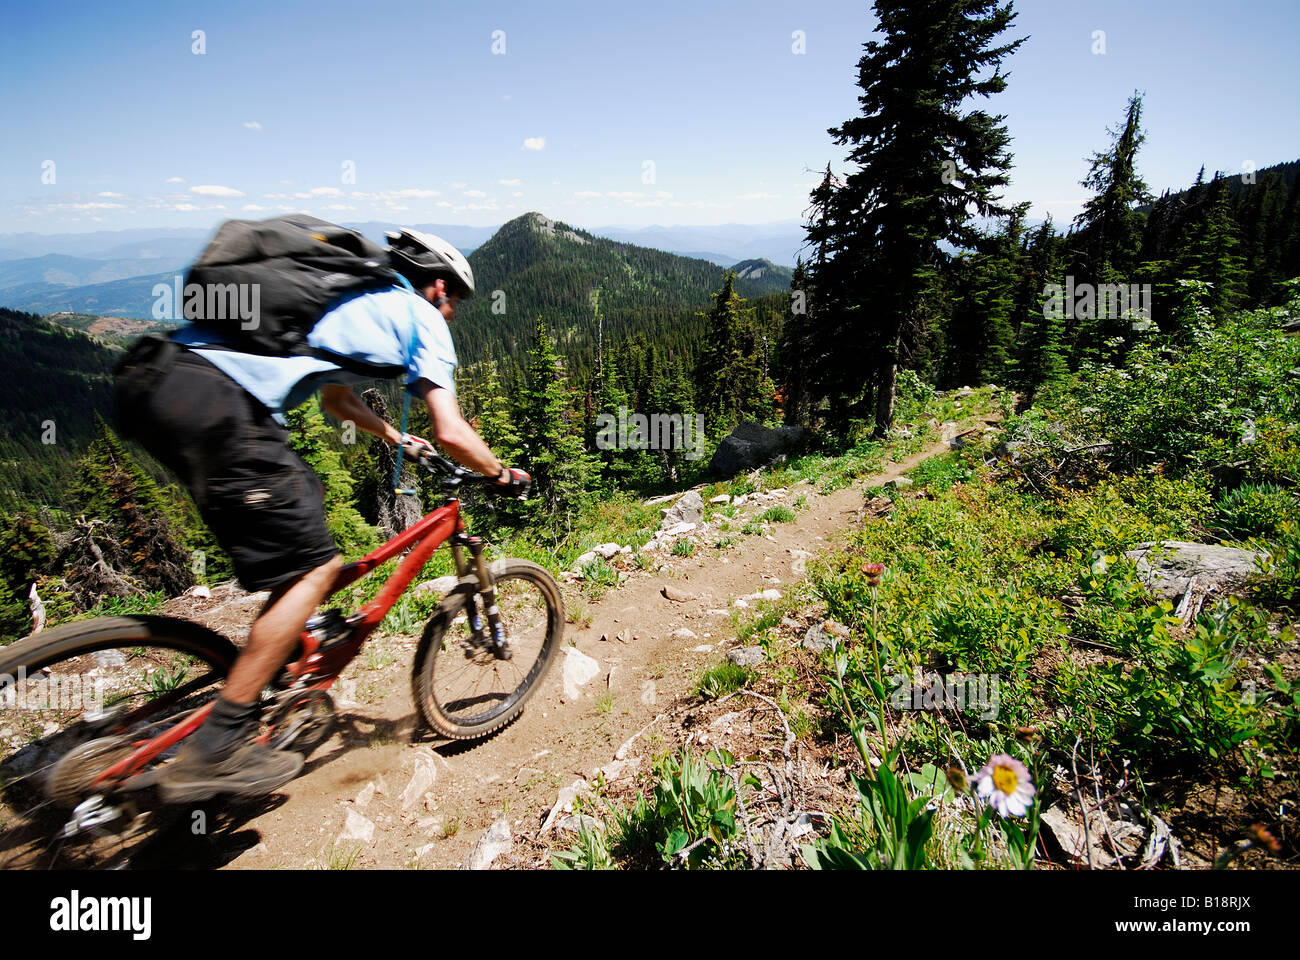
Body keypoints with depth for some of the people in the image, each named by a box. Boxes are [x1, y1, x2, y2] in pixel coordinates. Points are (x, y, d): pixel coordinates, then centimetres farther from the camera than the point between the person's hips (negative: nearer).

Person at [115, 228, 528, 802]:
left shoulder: (357, 295, 32)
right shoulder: (420, 316, 8)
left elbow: (335, 396, 45)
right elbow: (452, 434, -2)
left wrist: (398, 440, 52)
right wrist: (503, 475, 16)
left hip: (158, 381, 10)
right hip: (215, 405, -10)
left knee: (301, 497, 26)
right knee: (314, 566, -2)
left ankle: (285, 658, 35)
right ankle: (216, 752, 3)